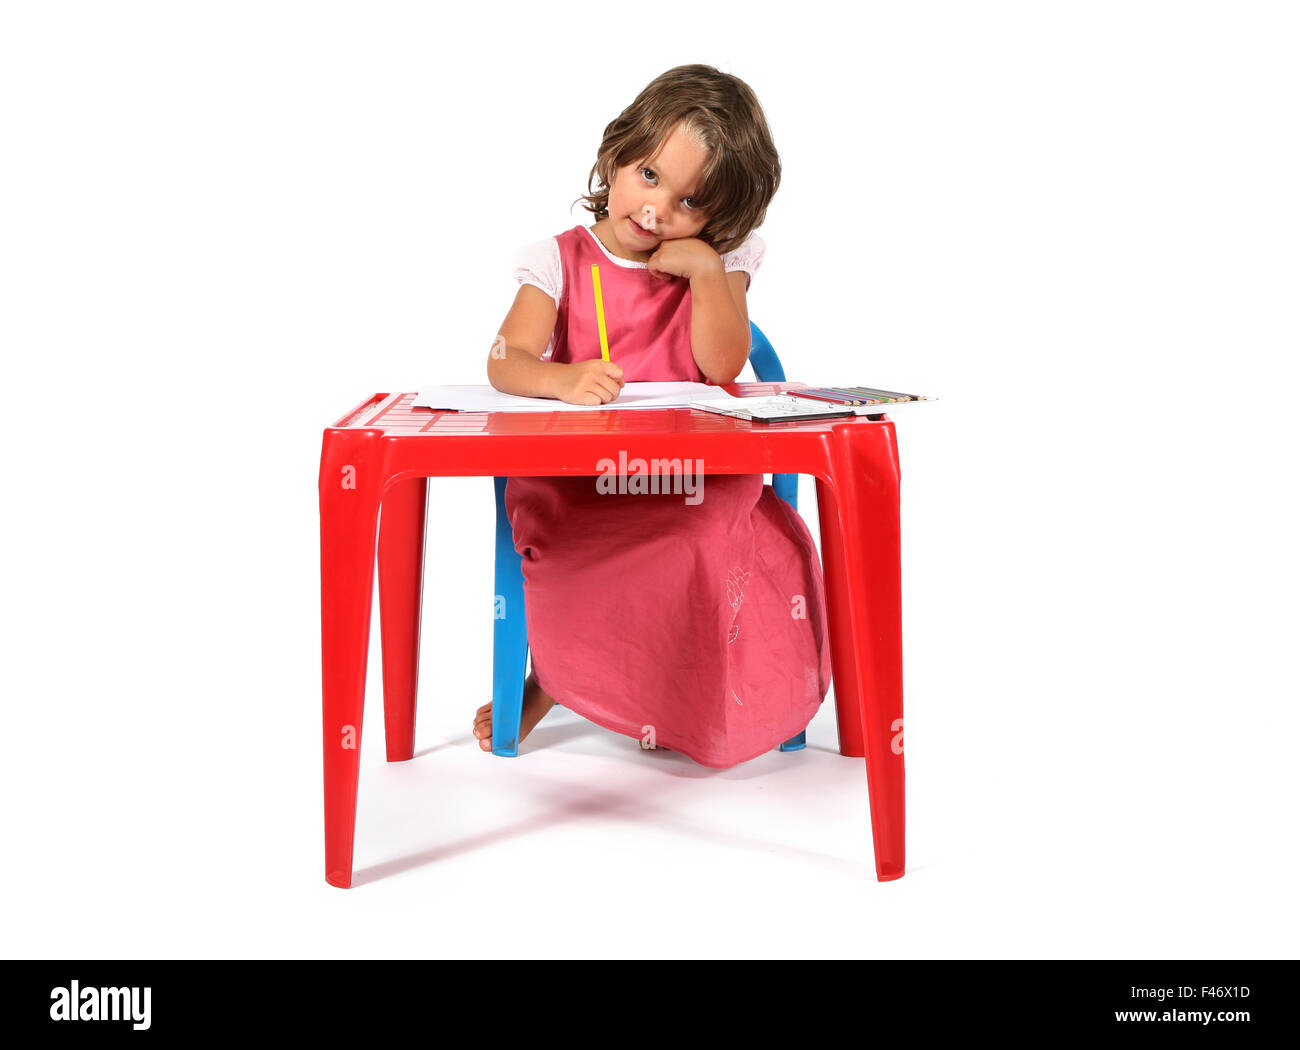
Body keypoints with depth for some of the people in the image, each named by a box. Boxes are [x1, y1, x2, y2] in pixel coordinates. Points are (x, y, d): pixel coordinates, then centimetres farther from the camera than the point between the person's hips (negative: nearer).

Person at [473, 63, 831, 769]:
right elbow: (505, 362, -8)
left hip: (697, 484, 2)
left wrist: (707, 270, -15)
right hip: (577, 485, -2)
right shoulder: (560, 261, 3)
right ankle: (549, 679, 2)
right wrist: (563, 379, -30)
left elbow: (723, 366, -6)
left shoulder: (719, 264, 7)